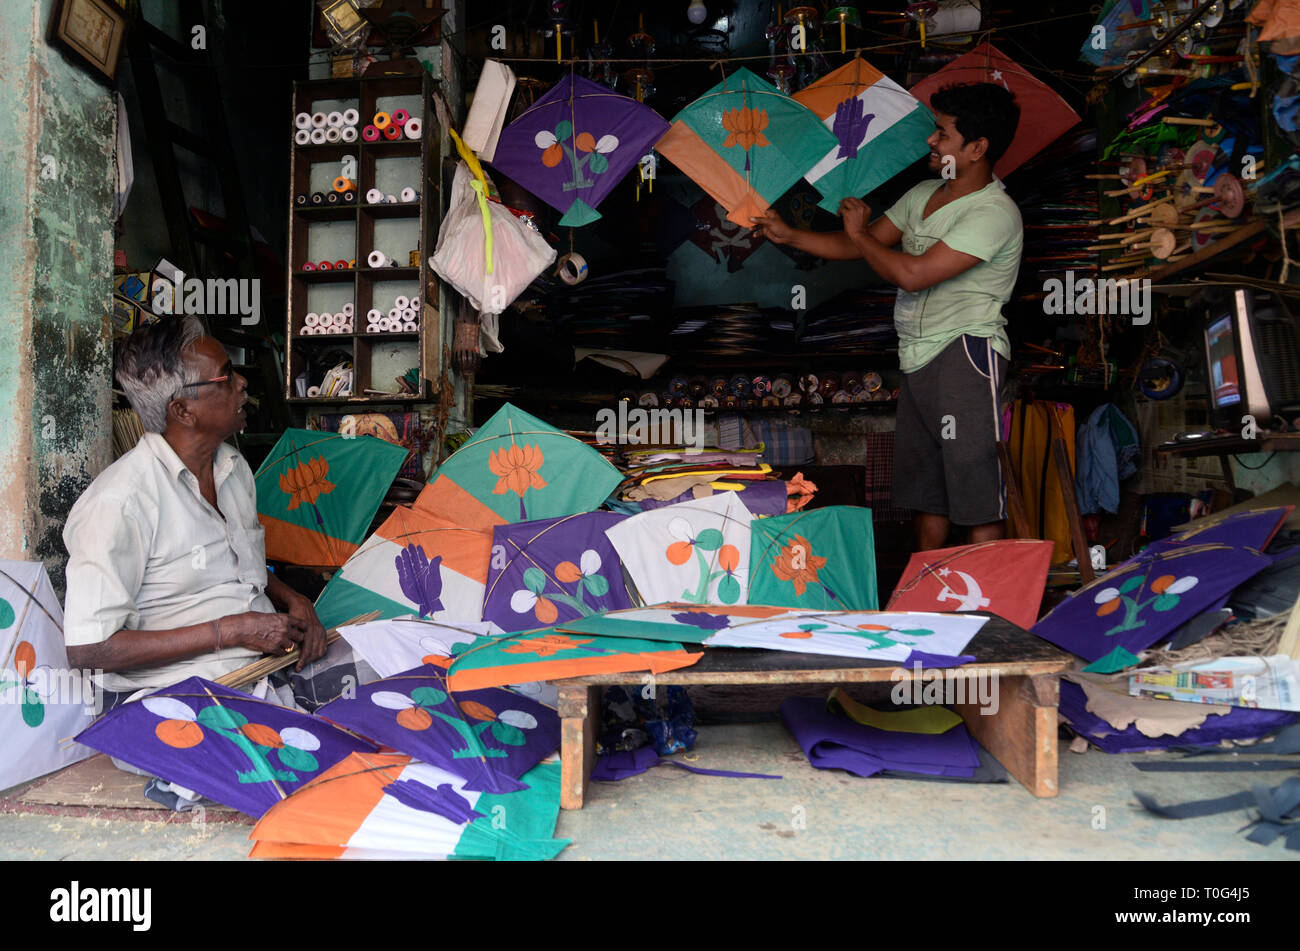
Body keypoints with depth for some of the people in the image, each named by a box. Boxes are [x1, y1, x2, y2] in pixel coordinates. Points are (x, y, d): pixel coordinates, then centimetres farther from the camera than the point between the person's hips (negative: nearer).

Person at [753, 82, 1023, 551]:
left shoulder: (994, 212, -13)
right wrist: (789, 235, 13)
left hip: (965, 353, -8)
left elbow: (912, 273, -21)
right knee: (925, 493, 14)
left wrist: (859, 232, -5)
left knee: (977, 499, -8)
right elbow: (863, 245, 21)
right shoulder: (922, 195, 16)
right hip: (917, 356, 9)